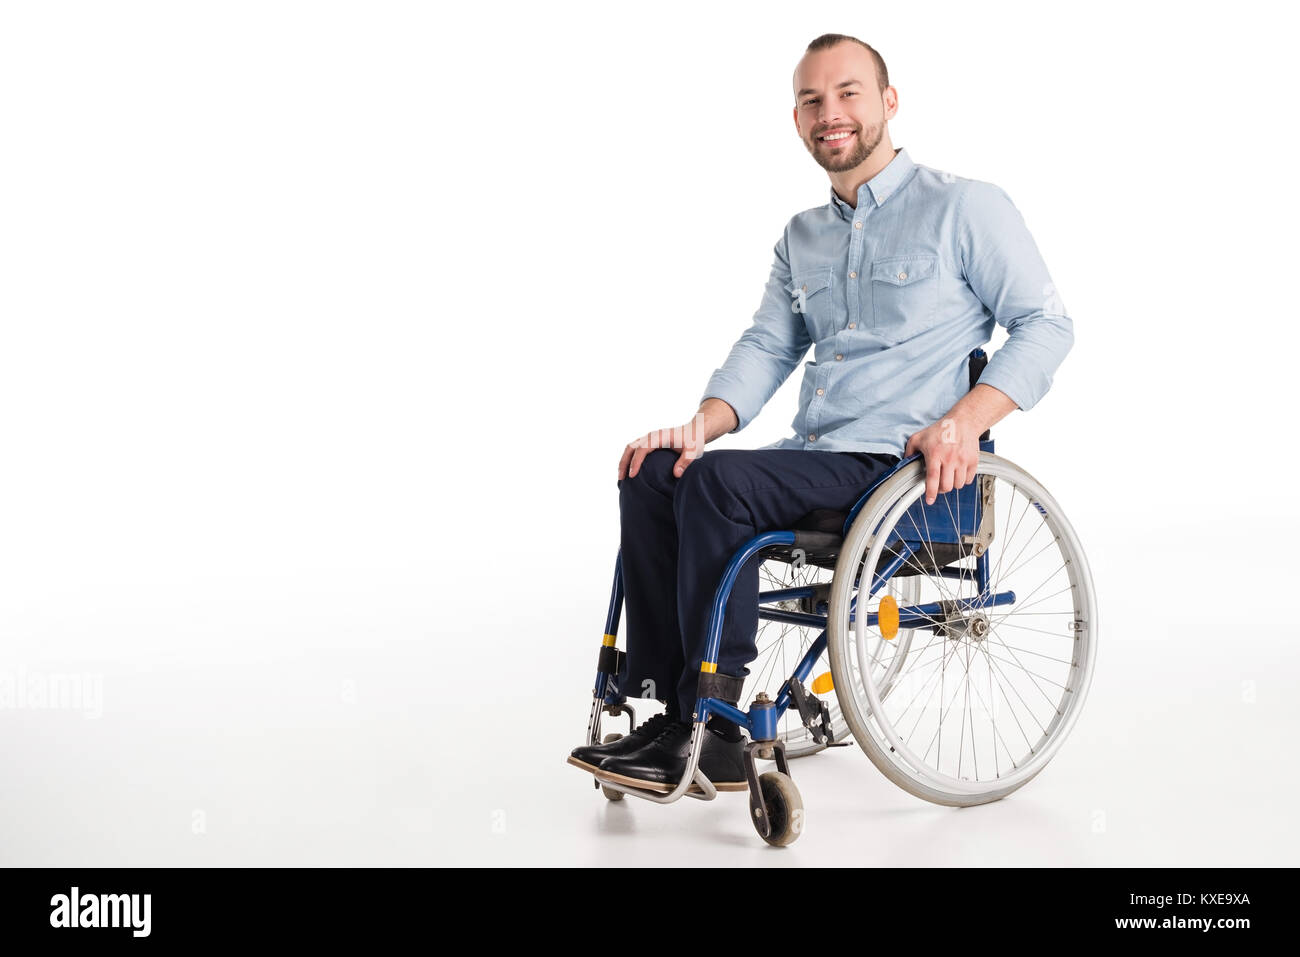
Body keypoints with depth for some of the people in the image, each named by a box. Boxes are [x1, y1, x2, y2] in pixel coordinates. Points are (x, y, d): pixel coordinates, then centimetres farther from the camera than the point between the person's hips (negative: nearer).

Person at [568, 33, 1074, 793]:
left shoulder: (964, 208, 0)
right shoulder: (802, 237, 20)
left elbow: (1046, 324, -3)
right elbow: (767, 348, 15)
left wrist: (965, 422, -18)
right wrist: (703, 424, -6)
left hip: (902, 469, -7)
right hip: (812, 459, 7)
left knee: (720, 482, -28)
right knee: (652, 476, -14)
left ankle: (712, 720, -19)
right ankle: (664, 713, -13)